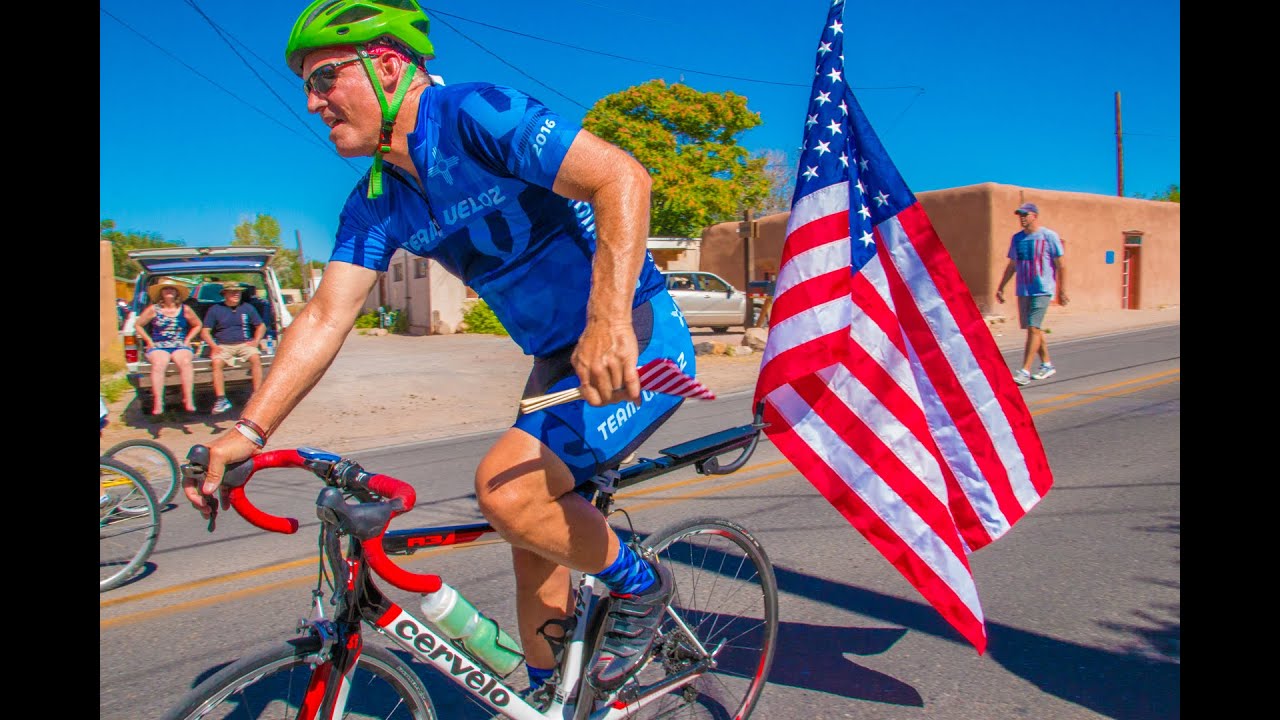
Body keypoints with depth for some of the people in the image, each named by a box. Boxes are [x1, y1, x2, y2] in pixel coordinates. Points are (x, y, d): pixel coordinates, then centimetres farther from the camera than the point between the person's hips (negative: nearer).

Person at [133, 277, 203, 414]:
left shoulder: (185, 309, 11)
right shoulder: (153, 309, 8)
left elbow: (198, 325, 23)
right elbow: (138, 325, 17)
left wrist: (187, 339, 10)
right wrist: (149, 341, 6)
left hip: (180, 346, 0)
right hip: (158, 346, 0)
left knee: (186, 362, -34)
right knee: (159, 364, -34)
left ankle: (188, 400, -37)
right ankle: (158, 403, -39)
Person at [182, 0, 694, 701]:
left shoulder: (475, 114, -17)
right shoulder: (375, 203, 6)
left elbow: (622, 177, -27)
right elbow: (325, 316, 3)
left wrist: (609, 323, -38)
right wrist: (248, 431, -6)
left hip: (634, 341, -8)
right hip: (559, 358, 8)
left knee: (506, 487, -23)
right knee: (533, 537, 11)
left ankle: (638, 586, 4)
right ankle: (546, 696, 30)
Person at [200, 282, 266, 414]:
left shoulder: (247, 308, 14)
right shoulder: (215, 310, 10)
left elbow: (261, 326, 19)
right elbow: (205, 331, 8)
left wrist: (256, 341, 1)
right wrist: (213, 345, -10)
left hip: (244, 344, 0)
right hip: (223, 345, 0)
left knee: (256, 358, -32)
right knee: (216, 362, -32)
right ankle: (221, 399, -31)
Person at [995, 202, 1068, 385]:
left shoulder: (1049, 236, -4)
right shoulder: (1017, 238, 12)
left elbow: (1060, 265, -3)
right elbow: (1012, 265, 20)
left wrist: (1062, 290, -9)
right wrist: (1001, 287, 15)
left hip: (1043, 290, -6)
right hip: (1023, 290, 6)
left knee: (1033, 328, -13)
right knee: (1033, 329, 12)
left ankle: (1025, 371, -15)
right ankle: (1047, 364, 28)